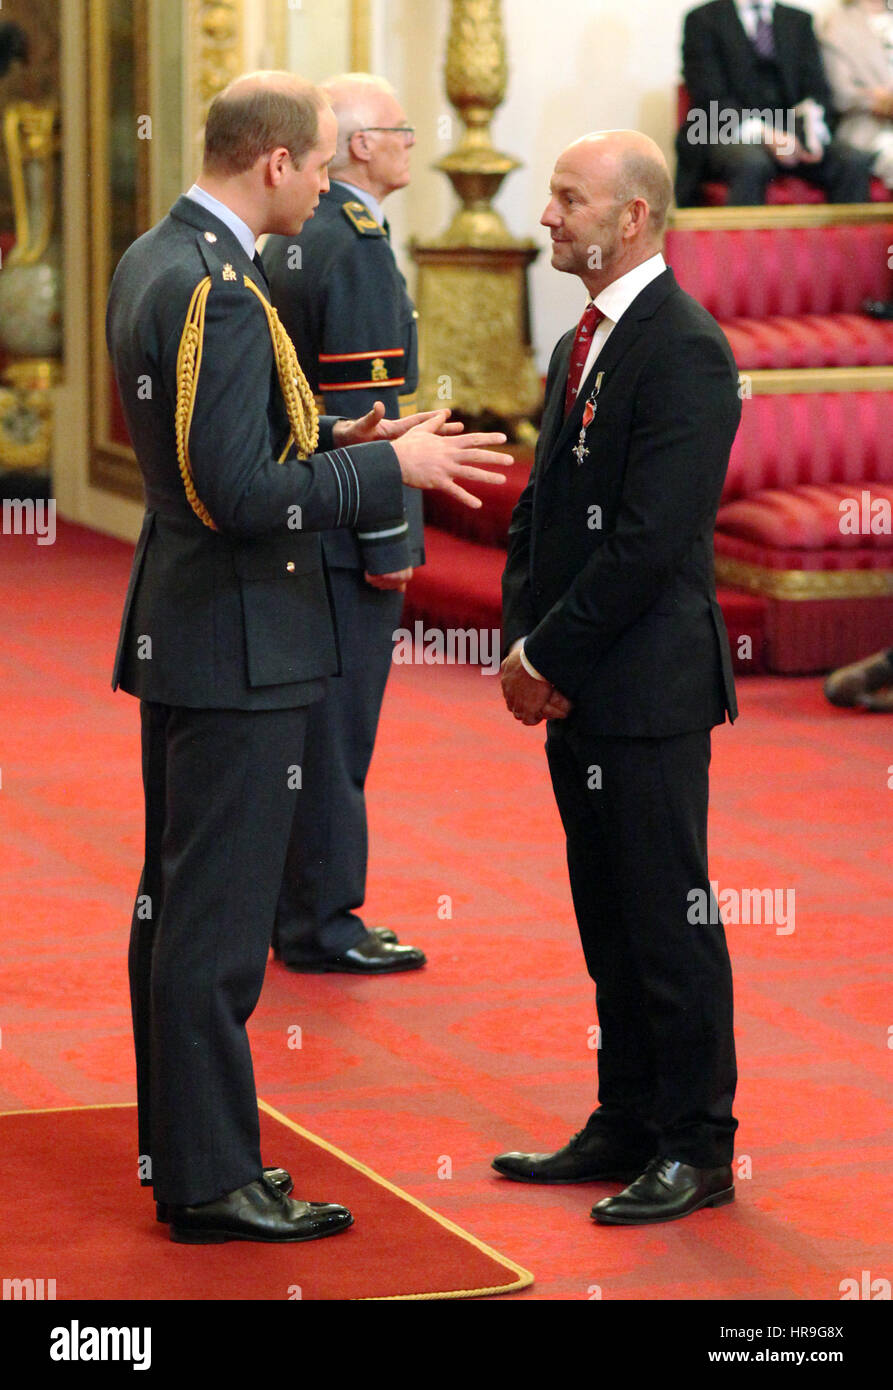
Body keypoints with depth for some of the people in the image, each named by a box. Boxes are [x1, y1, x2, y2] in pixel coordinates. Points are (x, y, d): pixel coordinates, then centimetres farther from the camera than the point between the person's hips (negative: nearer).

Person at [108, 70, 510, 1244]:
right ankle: (212, 1183, 2)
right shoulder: (217, 293, -22)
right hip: (237, 642, -11)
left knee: (175, 903, 16)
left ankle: (182, 1147, 25)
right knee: (219, 919, -4)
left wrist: (332, 441, 11)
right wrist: (388, 467, -17)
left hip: (180, 625, 11)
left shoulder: (151, 262, 10)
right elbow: (236, 494, -25)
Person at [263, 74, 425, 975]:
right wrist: (388, 538, -17)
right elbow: (365, 406, -20)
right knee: (335, 724, -4)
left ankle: (283, 902, 23)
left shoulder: (288, 242, 13)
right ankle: (321, 925, 1)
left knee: (302, 722, 15)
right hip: (344, 523, -10)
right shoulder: (358, 247, -17)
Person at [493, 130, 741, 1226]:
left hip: (650, 691, -9)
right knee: (609, 921, 14)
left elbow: (650, 540, -20)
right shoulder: (578, 347, 15)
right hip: (578, 691, 9)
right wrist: (520, 642, 4)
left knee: (668, 919, -2)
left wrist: (548, 657, -14)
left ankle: (696, 1146, 6)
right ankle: (628, 1125, 23)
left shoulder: (685, 353, -15)